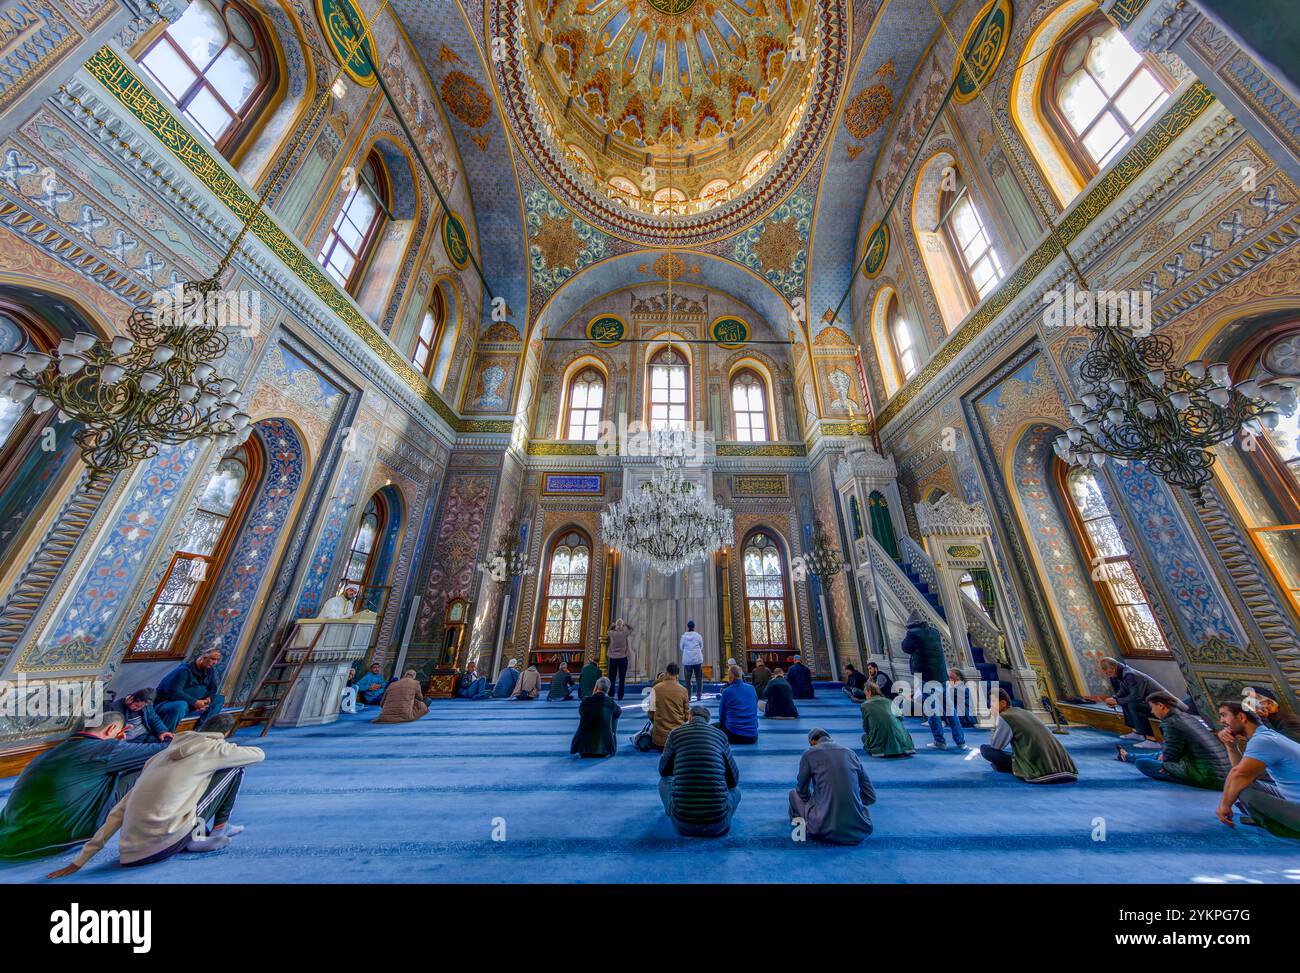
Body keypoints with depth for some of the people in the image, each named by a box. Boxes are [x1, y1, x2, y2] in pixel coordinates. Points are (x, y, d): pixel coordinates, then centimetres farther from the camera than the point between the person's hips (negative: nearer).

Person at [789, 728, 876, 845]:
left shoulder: (809, 753, 2)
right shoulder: (851, 753, 10)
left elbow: (802, 791, 11)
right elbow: (871, 797, 14)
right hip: (858, 830, 3)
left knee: (794, 793, 22)